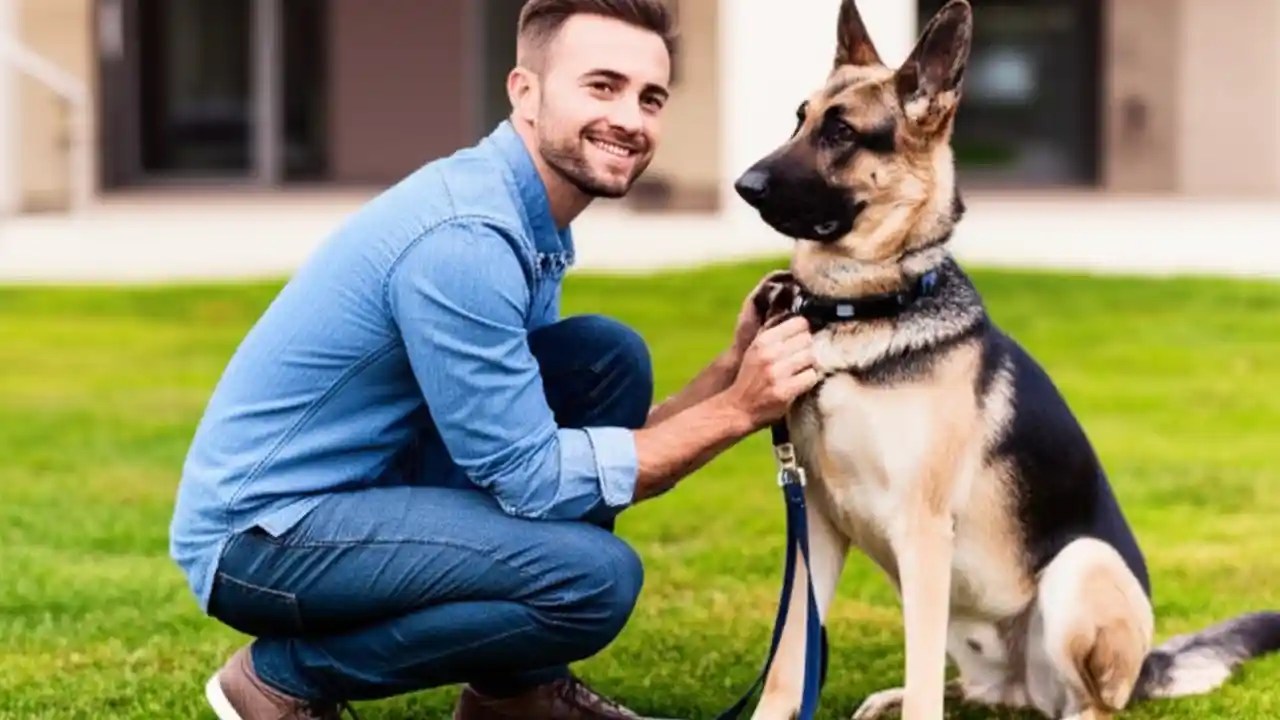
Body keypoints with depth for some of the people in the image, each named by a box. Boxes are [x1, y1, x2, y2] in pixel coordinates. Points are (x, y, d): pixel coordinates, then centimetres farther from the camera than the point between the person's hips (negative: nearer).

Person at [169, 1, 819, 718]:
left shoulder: (532, 225, 7)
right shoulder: (464, 235, -24)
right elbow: (536, 483, -21)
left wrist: (732, 366, -4)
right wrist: (735, 411, -19)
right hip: (262, 530, -10)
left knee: (608, 360, 3)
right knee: (594, 574, -24)